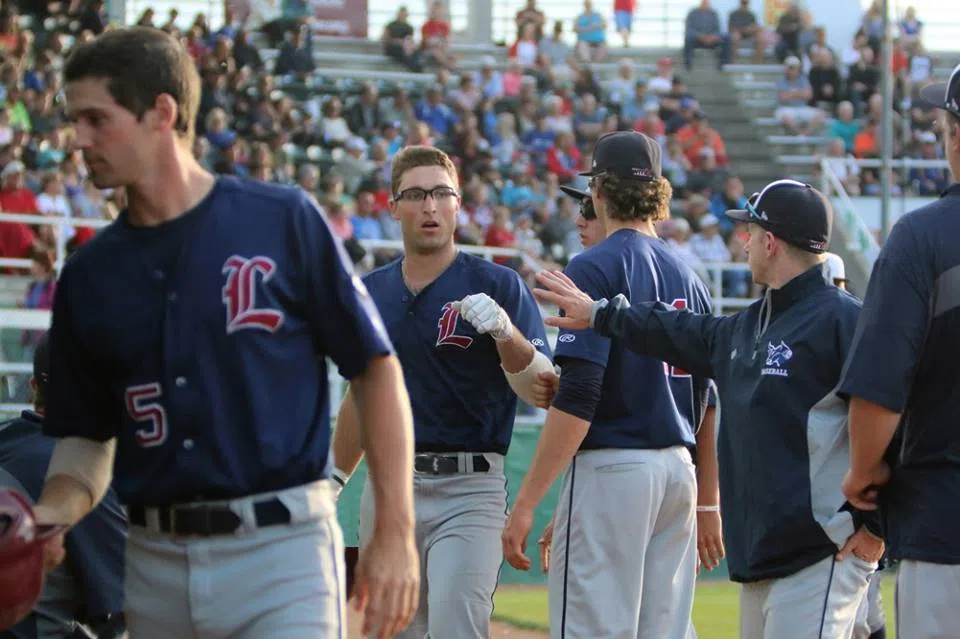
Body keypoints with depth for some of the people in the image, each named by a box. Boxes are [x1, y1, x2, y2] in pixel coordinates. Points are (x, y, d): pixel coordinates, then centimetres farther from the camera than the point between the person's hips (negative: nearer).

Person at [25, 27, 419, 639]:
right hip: (155, 563, 5)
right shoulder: (89, 273, 9)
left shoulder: (284, 221, -3)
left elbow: (376, 369, -1)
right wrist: (49, 516, -7)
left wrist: (396, 533, -7)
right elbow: (86, 436, 14)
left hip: (282, 549, -5)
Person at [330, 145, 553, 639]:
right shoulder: (370, 293, 11)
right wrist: (333, 480, 20)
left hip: (469, 489, -5)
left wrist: (505, 332, -29)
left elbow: (540, 390, -12)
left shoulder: (496, 286, -3)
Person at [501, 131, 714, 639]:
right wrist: (705, 505, 24)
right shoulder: (686, 277, 14)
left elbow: (577, 398, -18)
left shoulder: (595, 268, -9)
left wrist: (525, 504, -18)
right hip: (678, 471, 8)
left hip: (611, 468, -8)